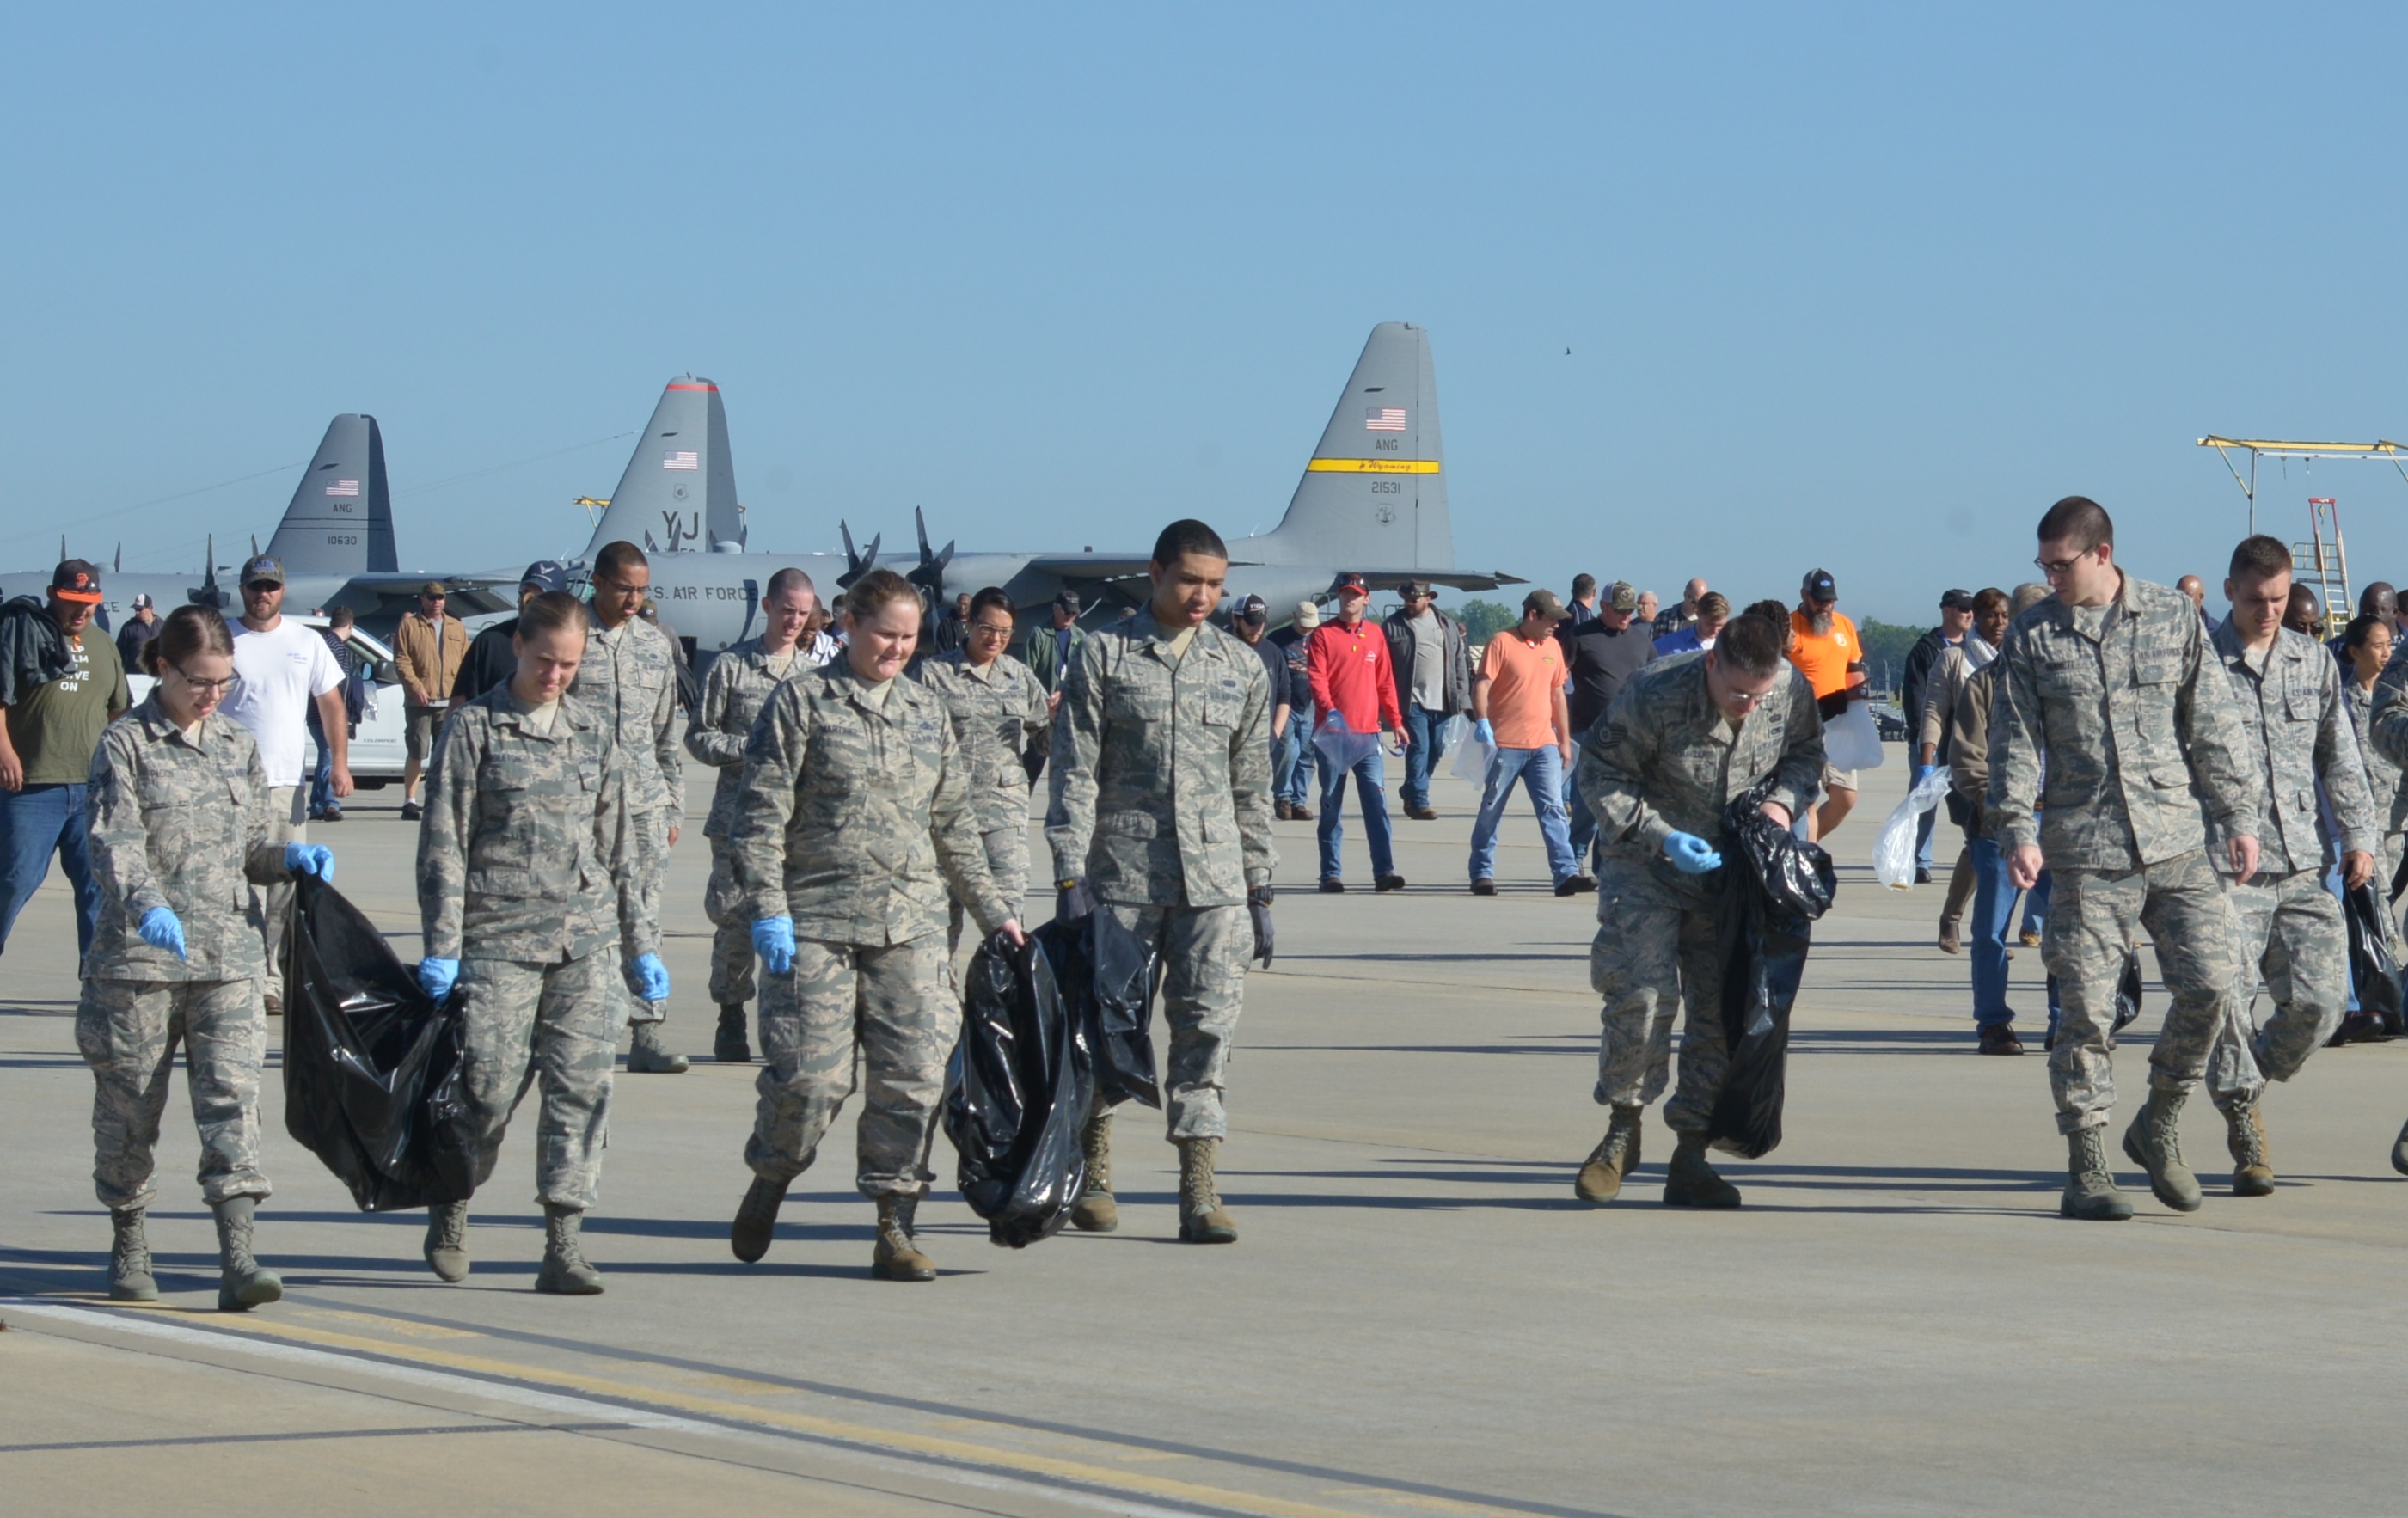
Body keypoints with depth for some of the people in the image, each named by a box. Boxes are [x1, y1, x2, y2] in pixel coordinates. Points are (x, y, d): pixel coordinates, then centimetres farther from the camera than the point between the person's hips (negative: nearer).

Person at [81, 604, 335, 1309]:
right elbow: (113, 842, -14)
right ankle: (128, 1249, 24)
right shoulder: (126, 745, -2)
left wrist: (292, 857, -2)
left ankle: (237, 1256, -15)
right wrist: (147, 904, -31)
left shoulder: (239, 747, 14)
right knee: (129, 1105, 7)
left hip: (230, 954, 3)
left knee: (232, 1094, -9)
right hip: (138, 958, -3)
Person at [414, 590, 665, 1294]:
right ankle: (449, 1206, 24)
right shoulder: (475, 728, 0)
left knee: (582, 1084, -5)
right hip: (499, 938, -3)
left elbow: (621, 843, 18)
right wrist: (441, 947, -7)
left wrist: (641, 944, 15)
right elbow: (444, 845, -1)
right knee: (491, 1086, -2)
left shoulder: (593, 728, 13)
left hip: (588, 938, 4)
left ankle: (564, 1244, -5)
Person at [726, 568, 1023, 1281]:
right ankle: (769, 1183, 20)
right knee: (811, 1076, -8)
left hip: (910, 925, 4)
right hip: (817, 921, -4)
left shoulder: (926, 710, 16)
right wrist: (768, 908, -11)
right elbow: (762, 814, -2)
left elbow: (955, 825, 23)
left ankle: (895, 1230, 3)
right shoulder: (803, 700, 2)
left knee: (914, 1078, -3)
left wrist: (993, 913, 22)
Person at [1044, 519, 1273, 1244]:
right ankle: (1094, 1168, 22)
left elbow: (1252, 788, 16)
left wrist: (1259, 889, 13)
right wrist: (1069, 876, -9)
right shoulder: (1105, 656, 1)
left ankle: (1198, 1188, -4)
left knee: (1209, 1023, -5)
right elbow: (1075, 774, -2)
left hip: (1214, 882, 2)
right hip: (1121, 876, -2)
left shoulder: (1241, 669, 11)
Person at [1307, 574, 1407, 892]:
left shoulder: (1376, 635, 13)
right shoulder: (1323, 635, 2)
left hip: (1368, 732, 3)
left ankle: (1383, 871, -7)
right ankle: (1330, 874, 5)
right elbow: (1317, 678, -8)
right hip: (1334, 732, -3)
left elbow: (1385, 681, 16)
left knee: (1377, 801, -5)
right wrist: (1328, 710, -24)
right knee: (1332, 804, 2)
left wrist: (1395, 721, 12)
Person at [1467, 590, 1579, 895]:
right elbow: (1481, 685, -11)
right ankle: (1482, 874, 14)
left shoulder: (1553, 647, 12)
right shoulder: (1502, 643, -6)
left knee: (1553, 808, -5)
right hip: (1505, 744, -5)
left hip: (1544, 744, 5)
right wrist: (1483, 722, -26)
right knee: (1491, 810, 5)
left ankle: (1566, 873, -11)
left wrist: (1565, 740, 18)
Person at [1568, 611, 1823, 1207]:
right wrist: (1661, 838, -23)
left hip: (1732, 871, 4)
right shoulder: (1653, 698, -23)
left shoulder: (1792, 693, -11)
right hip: (1648, 868, -4)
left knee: (1725, 1009, -1)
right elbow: (1600, 774, -13)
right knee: (1642, 993, -18)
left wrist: (1784, 799, -11)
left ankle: (1690, 1158, 8)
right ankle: (1622, 1129, 3)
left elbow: (1805, 754, 10)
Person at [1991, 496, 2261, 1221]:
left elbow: (2213, 725, 10)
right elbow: (2014, 744, 3)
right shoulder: (2031, 639, 4)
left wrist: (2237, 814, 6)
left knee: (2209, 984, -6)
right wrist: (2017, 831, -9)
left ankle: (2158, 1127, 15)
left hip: (2175, 840, 1)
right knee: (2086, 1006, -4)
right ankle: (2086, 1170, 2)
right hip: (2085, 849, -1)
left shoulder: (2174, 617, 7)